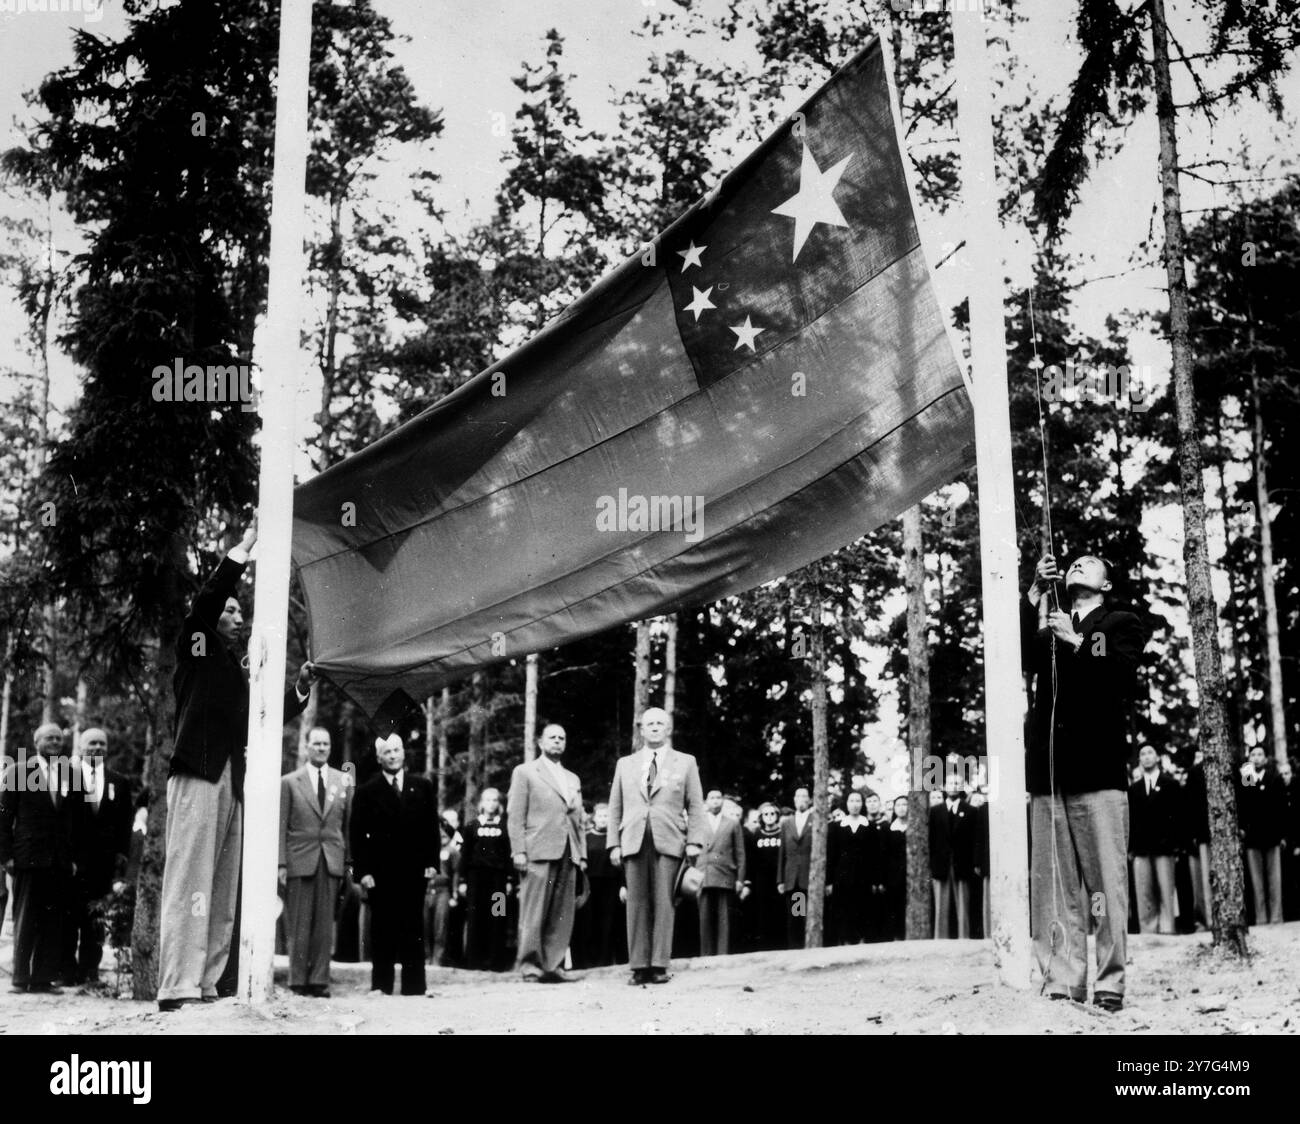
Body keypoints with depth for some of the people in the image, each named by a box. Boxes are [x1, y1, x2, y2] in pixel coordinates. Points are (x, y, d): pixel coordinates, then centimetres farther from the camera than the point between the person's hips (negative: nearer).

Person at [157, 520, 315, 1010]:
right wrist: (244, 547, -7)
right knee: (190, 882, -13)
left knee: (223, 892, 3)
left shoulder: (238, 670, 25)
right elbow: (207, 598, -9)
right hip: (198, 776, -7)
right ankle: (178, 988, -16)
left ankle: (206, 986, 3)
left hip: (231, 782, 7)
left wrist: (300, 688, 13)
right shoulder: (196, 647, 7)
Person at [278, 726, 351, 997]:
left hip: (332, 861, 2)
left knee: (325, 924, 1)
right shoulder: (289, 782, 5)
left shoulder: (344, 781, 11)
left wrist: (349, 860, 4)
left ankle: (319, 980, 5)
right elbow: (281, 826, 3)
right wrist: (281, 863, -4)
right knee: (299, 925, 0)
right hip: (300, 860, -2)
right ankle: (298, 981, 7)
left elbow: (348, 824, 11)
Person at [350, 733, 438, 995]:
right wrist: (362, 871, -6)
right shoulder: (367, 792, 5)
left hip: (414, 871, 1)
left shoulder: (422, 787, 11)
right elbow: (357, 834, 1)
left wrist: (432, 862, 1)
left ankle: (414, 986, 5)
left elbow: (432, 827, 10)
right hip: (381, 873, -1)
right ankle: (381, 986, 7)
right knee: (382, 929, 1)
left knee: (413, 929, 2)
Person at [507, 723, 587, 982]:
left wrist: (582, 854, 11)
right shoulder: (525, 772, 7)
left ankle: (553, 965, 4)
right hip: (538, 852, -5)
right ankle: (530, 965, -2)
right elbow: (516, 816, 0)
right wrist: (519, 851, -10)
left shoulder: (573, 779, 24)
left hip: (568, 854, 5)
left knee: (562, 915, 1)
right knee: (534, 912, -6)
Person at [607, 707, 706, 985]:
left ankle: (660, 965, -3)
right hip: (634, 842, 2)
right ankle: (639, 966, 1)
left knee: (663, 903, -6)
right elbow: (615, 807, 15)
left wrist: (694, 841, -3)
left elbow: (695, 806, 8)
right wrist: (614, 843, 6)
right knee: (637, 903, -1)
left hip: (669, 842, -2)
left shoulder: (685, 763, 12)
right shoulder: (625, 764, 17)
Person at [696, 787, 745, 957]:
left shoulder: (733, 823, 14)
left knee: (724, 920, -4)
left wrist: (740, 879, 2)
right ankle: (706, 957, 0)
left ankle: (723, 955, -3)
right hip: (704, 877, 0)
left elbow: (740, 853, 10)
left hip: (726, 877, 0)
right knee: (705, 919, -2)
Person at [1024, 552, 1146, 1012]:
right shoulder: (1050, 633, 24)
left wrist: (1076, 644, -7)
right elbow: (1016, 656, 3)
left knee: (1105, 881, -7)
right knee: (1052, 884, -1)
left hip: (1098, 771, -3)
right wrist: (1034, 595, -4)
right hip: (1048, 774, 3)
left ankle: (1109, 984, -5)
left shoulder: (1121, 625, 15)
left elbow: (1122, 677, -3)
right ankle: (1061, 982, -1)